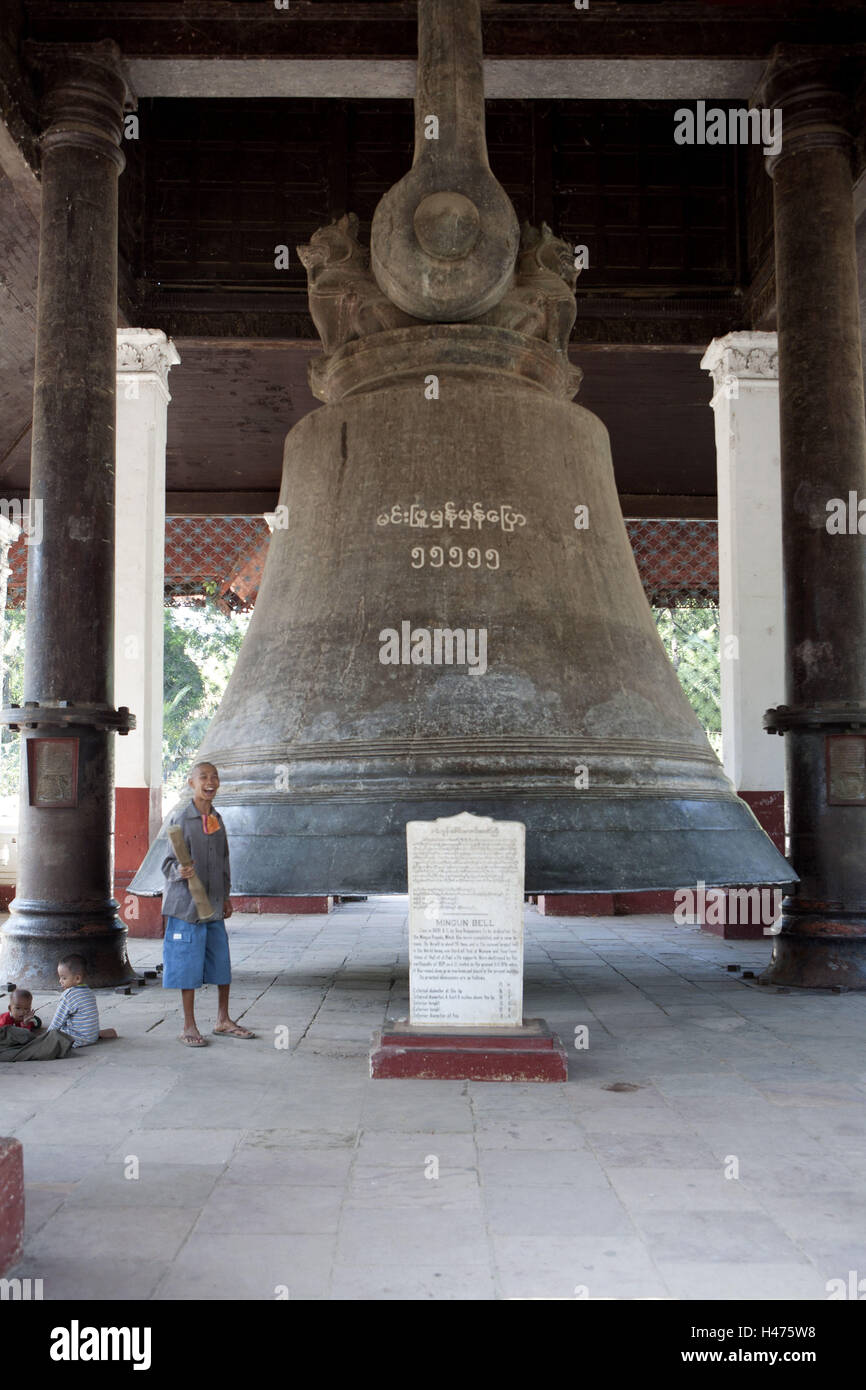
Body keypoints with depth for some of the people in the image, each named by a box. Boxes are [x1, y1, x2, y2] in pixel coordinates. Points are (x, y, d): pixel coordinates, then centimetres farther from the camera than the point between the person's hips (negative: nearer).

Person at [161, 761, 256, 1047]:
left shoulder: (217, 819, 10)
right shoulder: (181, 818, -10)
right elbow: (169, 862, -10)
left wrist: (226, 897, 18)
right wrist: (179, 872, -32)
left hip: (214, 905, 6)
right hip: (186, 905, -6)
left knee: (222, 963, 11)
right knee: (188, 967, 1)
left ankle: (223, 1021, 26)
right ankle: (189, 1027, 14)